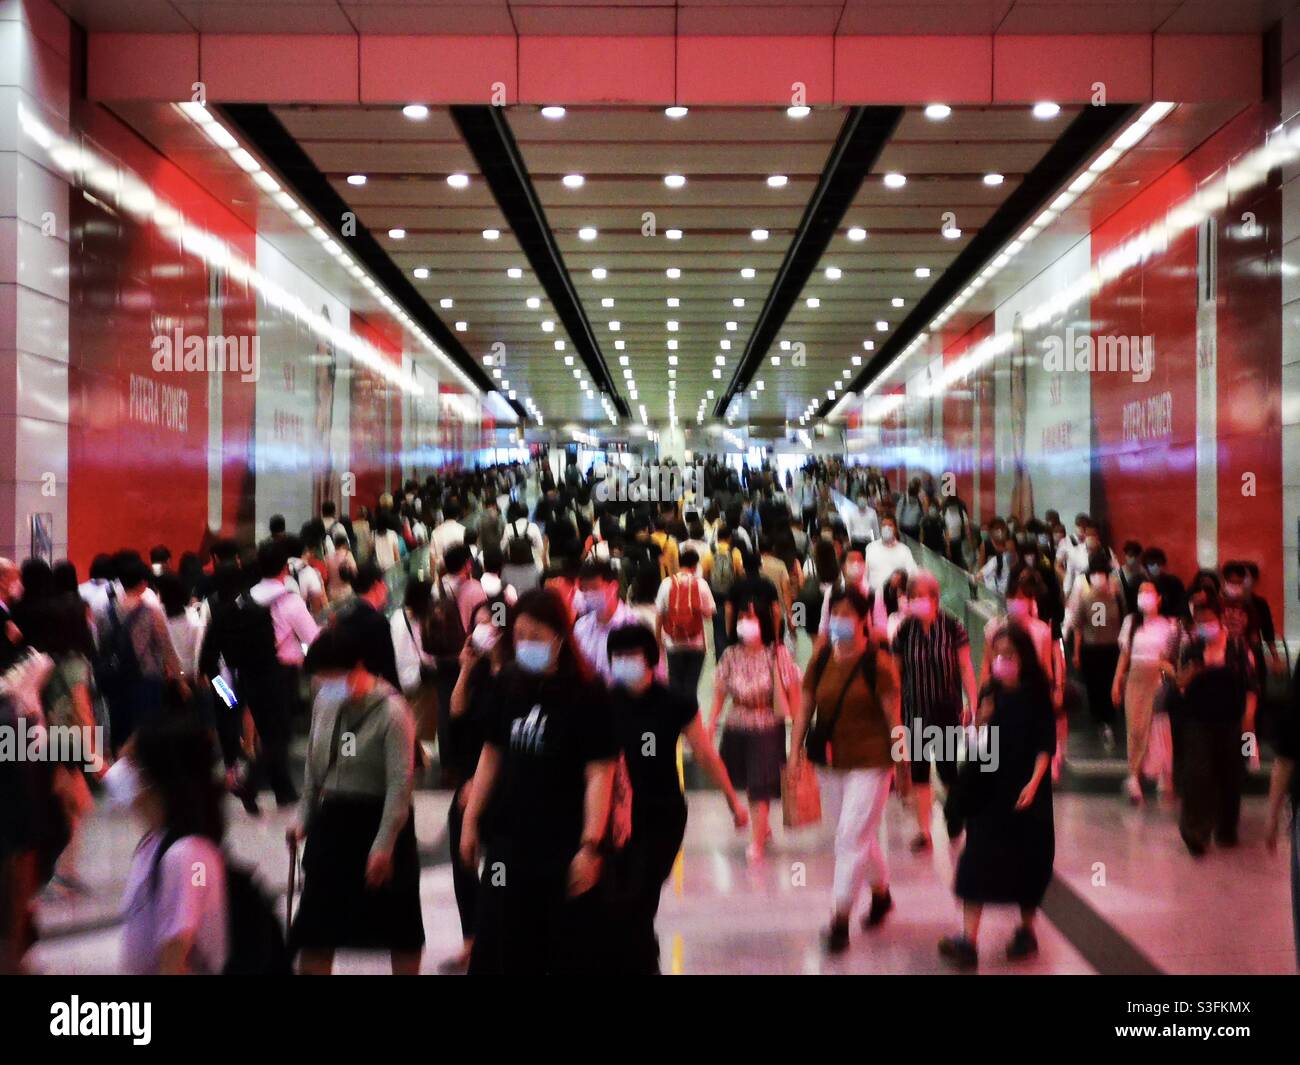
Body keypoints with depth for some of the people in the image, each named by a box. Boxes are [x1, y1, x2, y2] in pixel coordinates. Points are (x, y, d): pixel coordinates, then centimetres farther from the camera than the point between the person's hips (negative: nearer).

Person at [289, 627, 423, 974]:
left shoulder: (392, 711, -19)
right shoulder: (324, 702, 0)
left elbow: (400, 783, -20)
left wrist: (384, 844, -21)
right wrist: (305, 815, 12)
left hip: (379, 817, -6)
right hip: (333, 816, 6)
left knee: (397, 919, 10)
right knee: (315, 918, 10)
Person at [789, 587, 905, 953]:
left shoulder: (878, 664, -12)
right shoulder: (821, 662, 2)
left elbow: (894, 719, -9)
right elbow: (804, 710, 6)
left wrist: (903, 768, -6)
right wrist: (795, 752, -2)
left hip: (870, 762, -5)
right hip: (830, 762, 6)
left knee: (852, 838, -8)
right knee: (861, 837, 19)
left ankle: (840, 919, -2)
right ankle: (881, 893, 41)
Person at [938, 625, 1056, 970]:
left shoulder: (1035, 695, -6)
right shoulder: (991, 694, 3)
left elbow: (1047, 743, -9)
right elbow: (980, 740, 6)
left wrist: (1034, 781, -20)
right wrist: (982, 721, -14)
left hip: (1025, 788, -3)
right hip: (990, 787, 3)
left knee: (1027, 859, 9)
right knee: (978, 860, -4)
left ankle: (1027, 930, 29)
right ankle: (968, 940, -8)